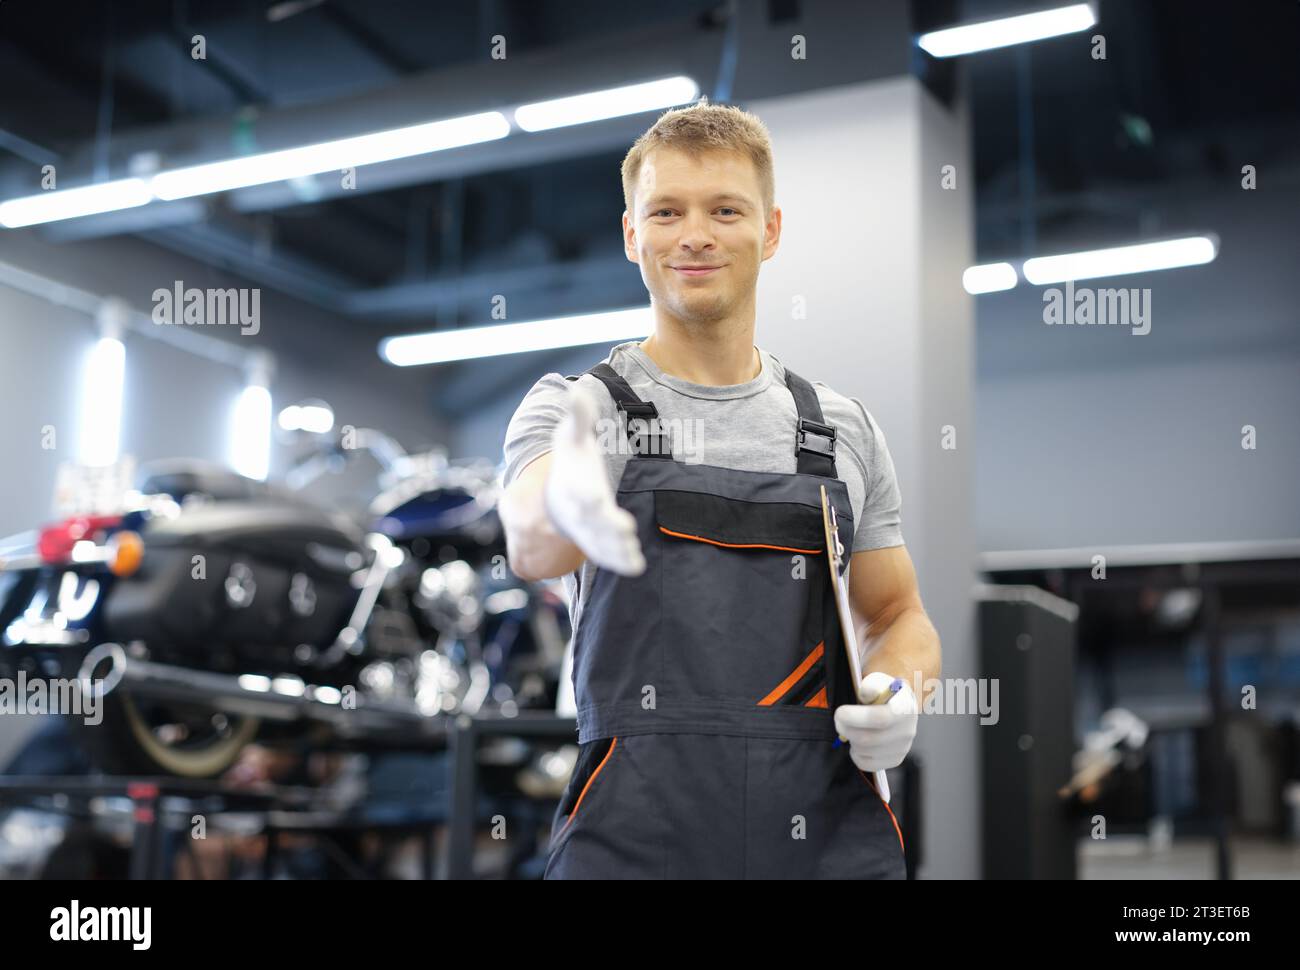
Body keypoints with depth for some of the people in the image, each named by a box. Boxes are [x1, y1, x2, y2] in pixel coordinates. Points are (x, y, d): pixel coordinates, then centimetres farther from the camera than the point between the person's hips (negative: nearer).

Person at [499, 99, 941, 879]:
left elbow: (899, 616, 16)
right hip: (634, 840, -3)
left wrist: (900, 698, -6)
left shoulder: (846, 429, 9)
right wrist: (568, 511, -46)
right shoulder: (573, 409, -1)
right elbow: (533, 546, -22)